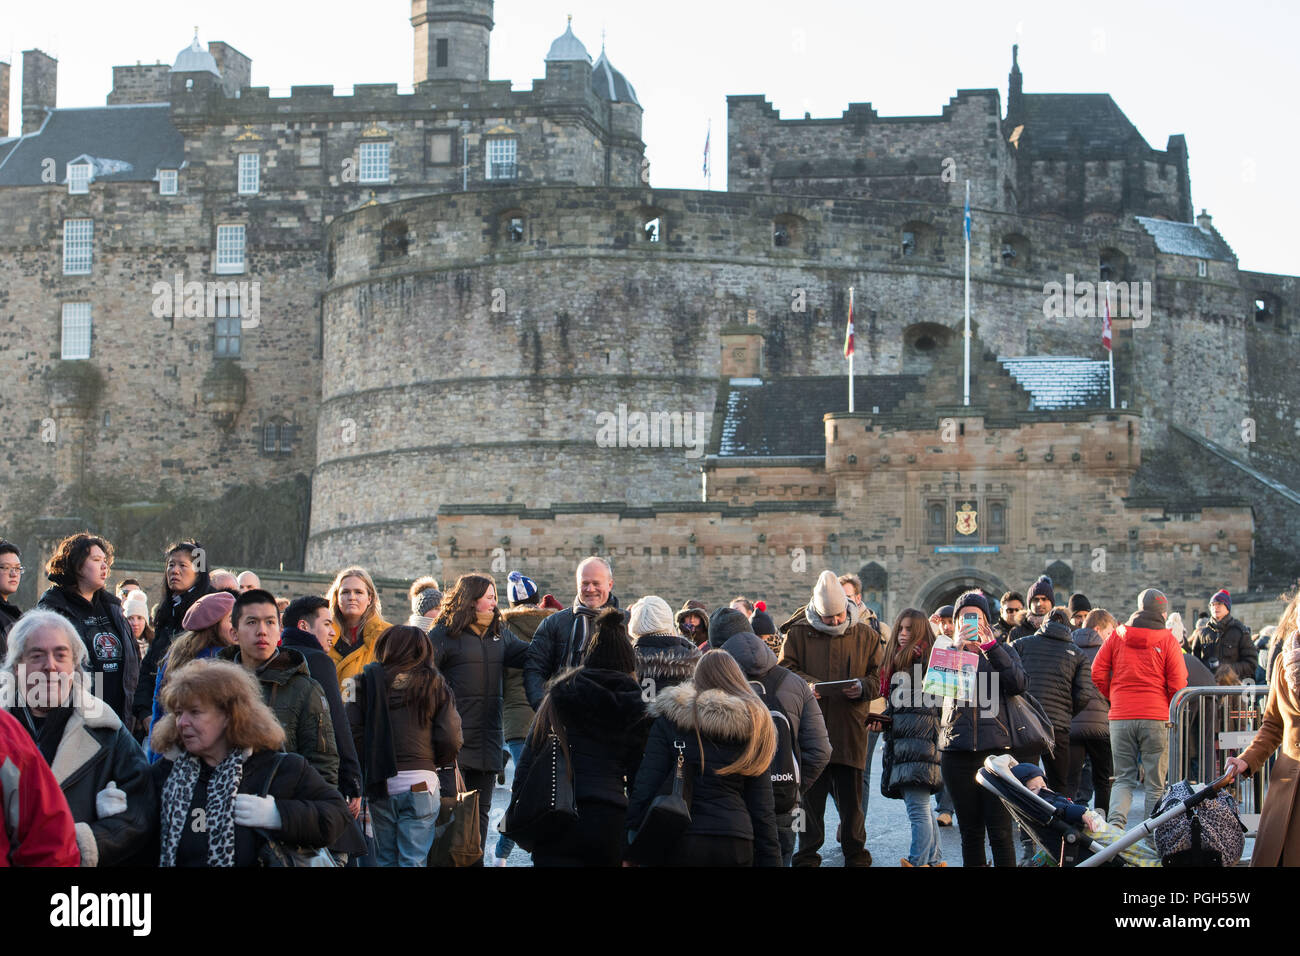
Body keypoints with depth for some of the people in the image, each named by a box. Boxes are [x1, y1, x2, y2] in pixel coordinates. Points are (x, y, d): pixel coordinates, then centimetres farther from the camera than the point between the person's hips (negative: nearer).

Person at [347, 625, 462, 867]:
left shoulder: (367, 681, 2)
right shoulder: (433, 683, 1)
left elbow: (353, 732, -5)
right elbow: (450, 737, -3)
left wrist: (365, 770, 7)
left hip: (380, 784, 1)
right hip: (420, 782, -1)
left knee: (385, 858, 14)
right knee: (414, 860, 1)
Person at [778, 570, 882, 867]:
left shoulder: (865, 635, 7)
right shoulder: (798, 633, 3)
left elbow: (878, 676, 9)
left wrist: (863, 687, -12)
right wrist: (806, 685, -16)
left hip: (850, 728, 1)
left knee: (851, 795, 5)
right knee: (810, 794, 4)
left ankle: (855, 853, 18)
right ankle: (807, 854, 13)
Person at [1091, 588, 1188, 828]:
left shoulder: (1118, 635, 5)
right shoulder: (1167, 640, -1)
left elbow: (1098, 673, 4)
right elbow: (1177, 685, -4)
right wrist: (1172, 713, 12)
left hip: (1120, 718, 2)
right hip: (1156, 718, -2)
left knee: (1123, 779, 9)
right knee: (1156, 782, 6)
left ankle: (1116, 820, -15)